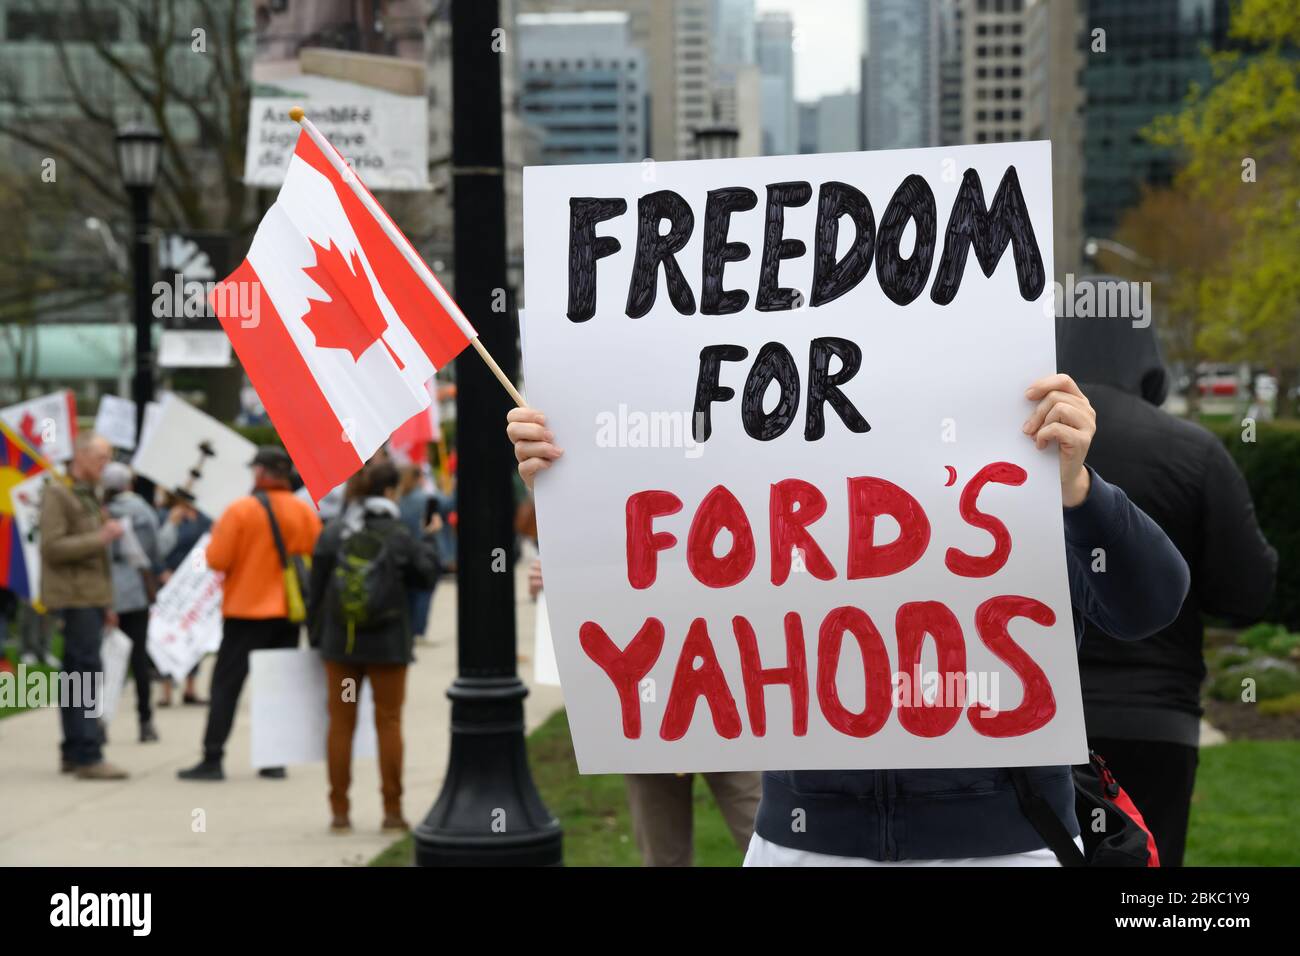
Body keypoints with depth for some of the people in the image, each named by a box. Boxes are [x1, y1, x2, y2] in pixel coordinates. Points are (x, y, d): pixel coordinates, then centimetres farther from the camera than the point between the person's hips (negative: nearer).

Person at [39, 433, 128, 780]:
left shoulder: (90, 496, 20)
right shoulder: (57, 494, -7)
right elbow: (53, 547, -17)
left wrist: (106, 604, 21)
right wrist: (100, 538, -18)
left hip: (92, 598, 9)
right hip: (74, 597, -9)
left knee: (76, 675, 11)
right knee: (86, 672, -13)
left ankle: (73, 753, 16)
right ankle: (88, 756, -15)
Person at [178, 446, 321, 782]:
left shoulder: (241, 509, -11)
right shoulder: (305, 512, 0)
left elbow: (217, 560, -12)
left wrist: (216, 534, 7)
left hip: (246, 610, -4)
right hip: (289, 613, 4)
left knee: (226, 685, 1)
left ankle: (212, 759, -2)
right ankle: (274, 759, 8)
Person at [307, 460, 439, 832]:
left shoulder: (333, 532, -2)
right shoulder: (399, 535, -9)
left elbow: (317, 585, 0)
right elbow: (426, 578, 2)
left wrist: (314, 634, 10)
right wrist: (427, 547, 19)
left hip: (340, 642, 2)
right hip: (388, 645, -2)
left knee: (341, 724, 9)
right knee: (389, 723, 7)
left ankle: (340, 811, 10)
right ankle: (392, 811, 9)